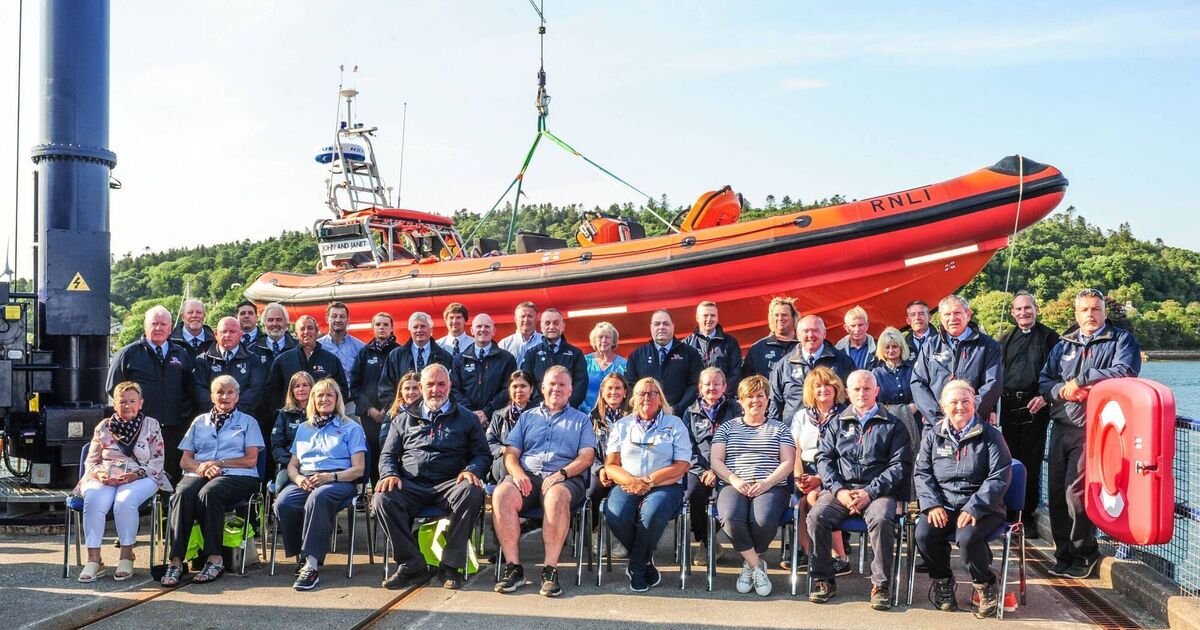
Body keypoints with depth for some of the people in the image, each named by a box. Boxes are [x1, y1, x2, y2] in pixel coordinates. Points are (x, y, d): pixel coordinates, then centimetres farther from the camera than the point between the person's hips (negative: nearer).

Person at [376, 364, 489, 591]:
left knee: (472, 493, -36)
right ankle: (412, 565, -19)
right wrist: (390, 474, -2)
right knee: (384, 499, -31)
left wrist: (472, 470, -9)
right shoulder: (404, 419, 24)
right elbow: (387, 455, 21)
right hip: (411, 485, 2)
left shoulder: (467, 419, 19)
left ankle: (451, 565, -24)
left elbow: (482, 454, 15)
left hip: (449, 484, -1)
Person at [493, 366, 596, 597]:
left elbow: (586, 457, 6)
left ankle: (550, 569, -34)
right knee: (502, 493, -31)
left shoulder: (581, 420, 20)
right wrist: (517, 473, -7)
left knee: (557, 496, -39)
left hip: (565, 479, -2)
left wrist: (561, 473, -12)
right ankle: (513, 567, -27)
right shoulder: (527, 417, 26)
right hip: (527, 476, 2)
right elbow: (511, 453, 16)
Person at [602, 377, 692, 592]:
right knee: (616, 515, -30)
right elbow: (610, 465, 9)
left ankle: (636, 567, -12)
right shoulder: (622, 425, 18)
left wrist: (648, 481, -10)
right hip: (627, 485, 2)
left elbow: (682, 466, 1)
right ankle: (646, 561, -3)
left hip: (664, 486, -2)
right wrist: (632, 482, -12)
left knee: (652, 513, -36)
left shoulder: (675, 424, 12)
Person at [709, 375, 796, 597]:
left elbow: (788, 462, 8)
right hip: (734, 486, 1)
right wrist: (734, 479, -9)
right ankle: (757, 566, -15)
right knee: (730, 517, -35)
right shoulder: (727, 427, 20)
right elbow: (716, 460, 10)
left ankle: (749, 564, -5)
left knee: (764, 520, -35)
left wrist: (766, 482, -10)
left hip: (771, 486, 0)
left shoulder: (780, 428, 19)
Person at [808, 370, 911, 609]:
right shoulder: (837, 423, 20)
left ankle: (881, 585, -20)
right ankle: (824, 580, -12)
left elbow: (900, 464, 2)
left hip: (878, 490, -2)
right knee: (816, 517, -27)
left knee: (880, 519, -35)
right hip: (840, 488, 2)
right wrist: (838, 490, -7)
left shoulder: (892, 425, 13)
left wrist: (870, 492, -11)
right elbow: (823, 457, 11)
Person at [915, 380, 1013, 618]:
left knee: (967, 537, -33)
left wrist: (973, 508, -17)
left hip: (982, 507, -3)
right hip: (943, 506, 3)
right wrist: (932, 505, -9)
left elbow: (999, 478, -6)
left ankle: (985, 586, -3)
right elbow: (921, 472, 8)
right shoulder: (933, 436, 11)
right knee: (923, 534, -26)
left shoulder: (990, 435, 1)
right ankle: (943, 582, 3)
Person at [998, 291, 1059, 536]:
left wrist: (1045, 398, -13)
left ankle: (1029, 515, 6)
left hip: (1036, 406, -3)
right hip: (1009, 405, 3)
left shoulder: (1049, 338, 4)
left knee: (1032, 462, -1)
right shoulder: (1006, 339, 15)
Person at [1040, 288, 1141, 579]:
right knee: (1056, 492, 4)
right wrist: (1061, 390, -7)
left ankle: (1085, 553, 6)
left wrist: (1080, 380, -13)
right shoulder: (1064, 345, 19)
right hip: (1061, 427, 6)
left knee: (1076, 492, -12)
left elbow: (1123, 371, -15)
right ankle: (1064, 553, 17)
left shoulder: (1121, 339, 3)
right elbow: (1044, 380, 15)